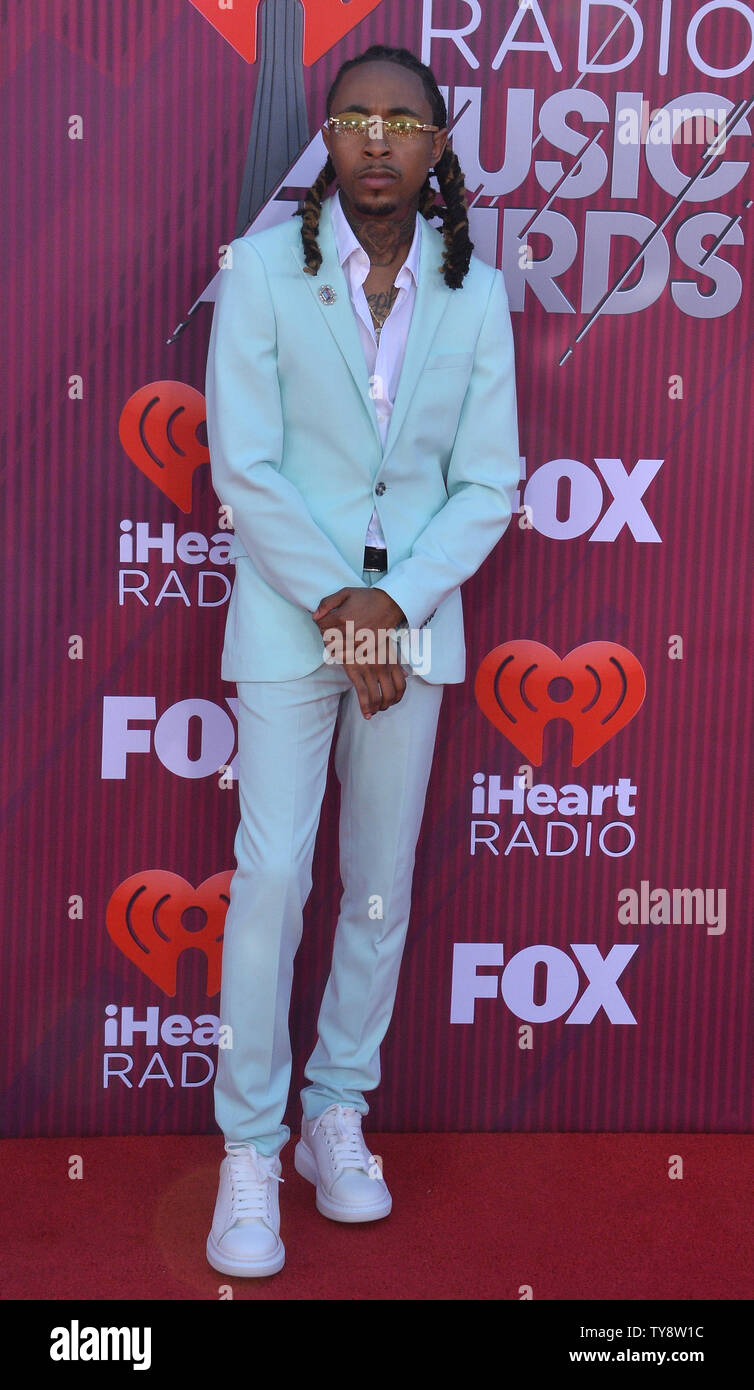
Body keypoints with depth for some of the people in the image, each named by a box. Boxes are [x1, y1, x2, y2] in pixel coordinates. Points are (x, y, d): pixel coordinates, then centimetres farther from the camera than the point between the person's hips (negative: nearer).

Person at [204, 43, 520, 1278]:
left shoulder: (475, 291, 3)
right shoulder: (263, 267, -3)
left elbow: (488, 482, 0)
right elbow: (243, 467, -8)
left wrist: (395, 601, -12)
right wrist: (335, 605, -15)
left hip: (415, 621, 3)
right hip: (288, 618, -2)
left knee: (382, 885, 9)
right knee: (271, 879, -4)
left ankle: (338, 1118, 26)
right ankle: (250, 1151, 10)